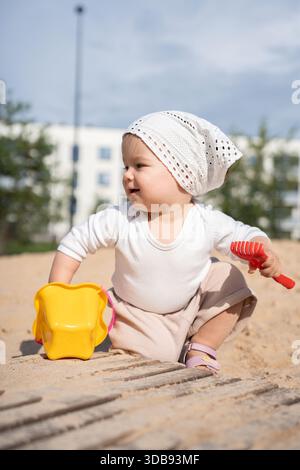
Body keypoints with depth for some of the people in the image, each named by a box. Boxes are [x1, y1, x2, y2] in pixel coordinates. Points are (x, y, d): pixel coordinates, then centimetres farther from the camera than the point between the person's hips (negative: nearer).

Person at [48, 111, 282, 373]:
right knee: (151, 358, -20)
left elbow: (246, 236, -9)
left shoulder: (207, 222, -23)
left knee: (229, 281, -15)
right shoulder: (119, 219, -25)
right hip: (138, 316, -1)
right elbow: (74, 244, -15)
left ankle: (200, 350, 3)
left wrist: (265, 253, -32)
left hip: (192, 305, 2)